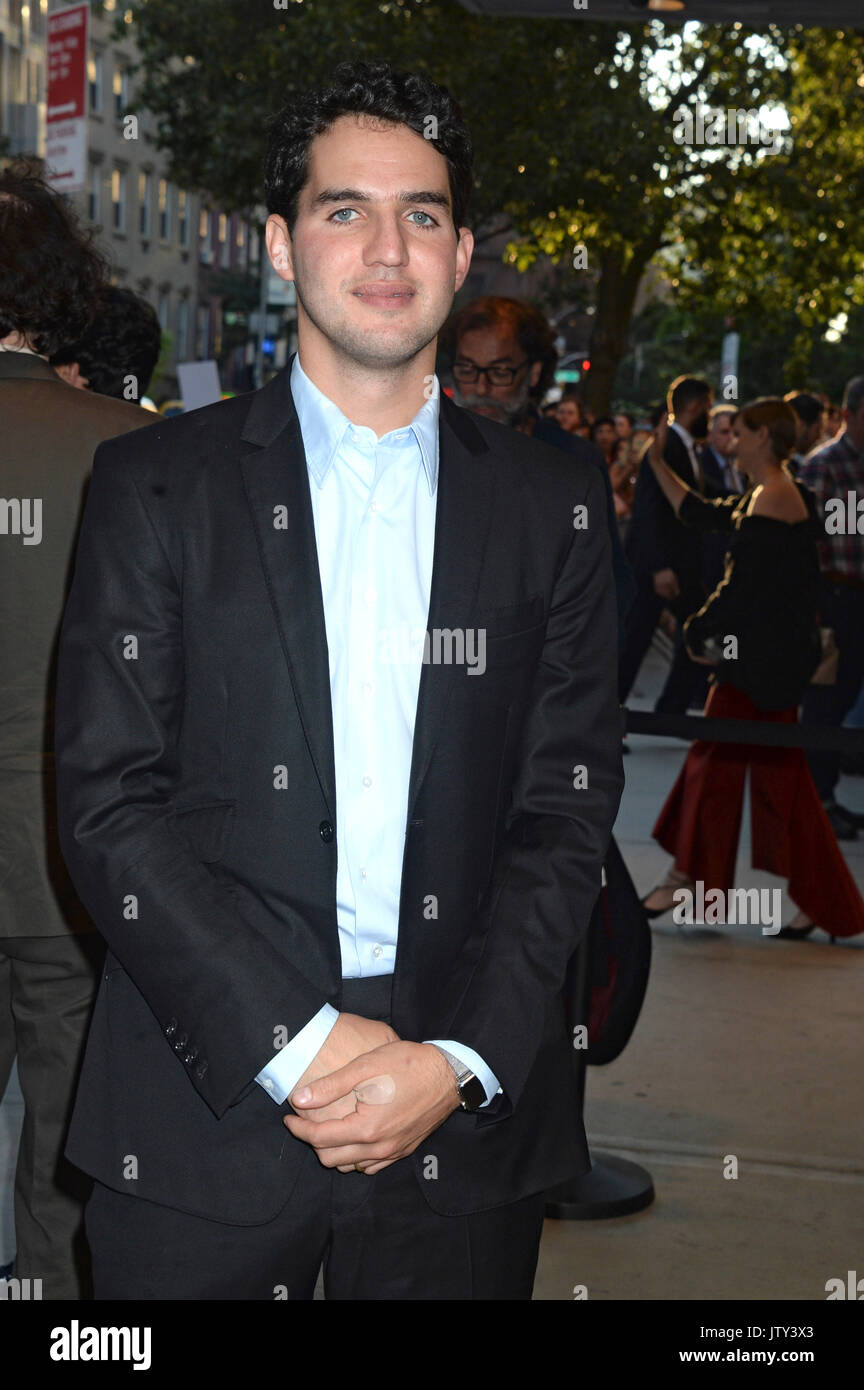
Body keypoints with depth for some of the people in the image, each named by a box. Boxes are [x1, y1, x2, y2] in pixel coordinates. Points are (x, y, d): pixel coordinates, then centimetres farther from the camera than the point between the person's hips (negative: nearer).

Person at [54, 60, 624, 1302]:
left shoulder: (554, 505, 6)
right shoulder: (157, 486, 1)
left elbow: (568, 814, 2)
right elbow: (109, 803, -5)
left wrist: (457, 1060, -10)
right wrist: (295, 1043, -13)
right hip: (207, 1097, -1)